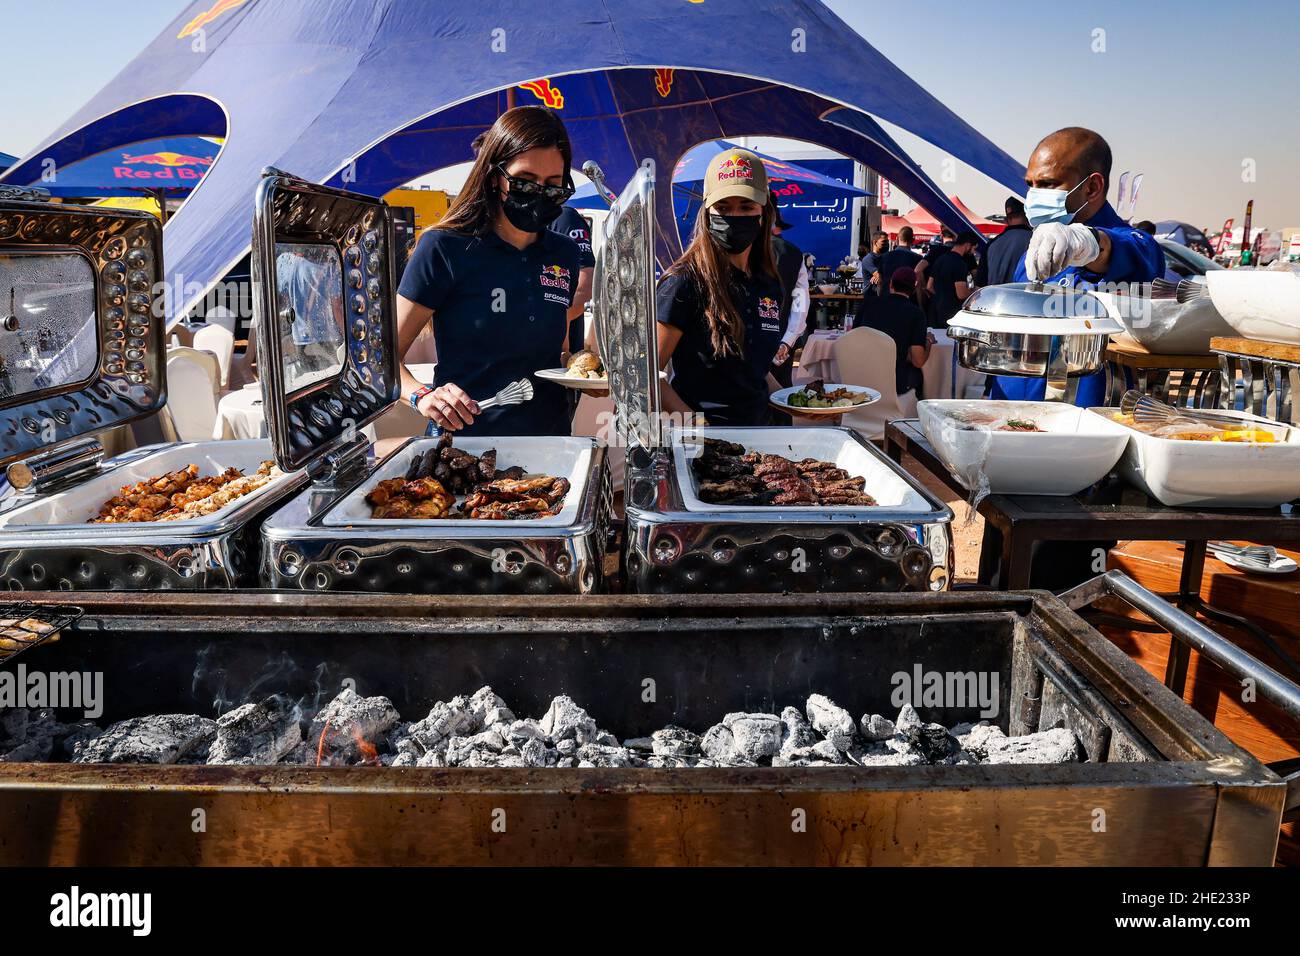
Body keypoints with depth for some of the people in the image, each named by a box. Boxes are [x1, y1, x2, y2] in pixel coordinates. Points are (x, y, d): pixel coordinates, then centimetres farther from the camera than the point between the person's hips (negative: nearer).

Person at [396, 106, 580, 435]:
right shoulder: (444, 248, -3)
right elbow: (385, 355, -2)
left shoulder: (565, 254, 11)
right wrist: (421, 395, -21)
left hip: (548, 445, 4)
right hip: (462, 438, -4)